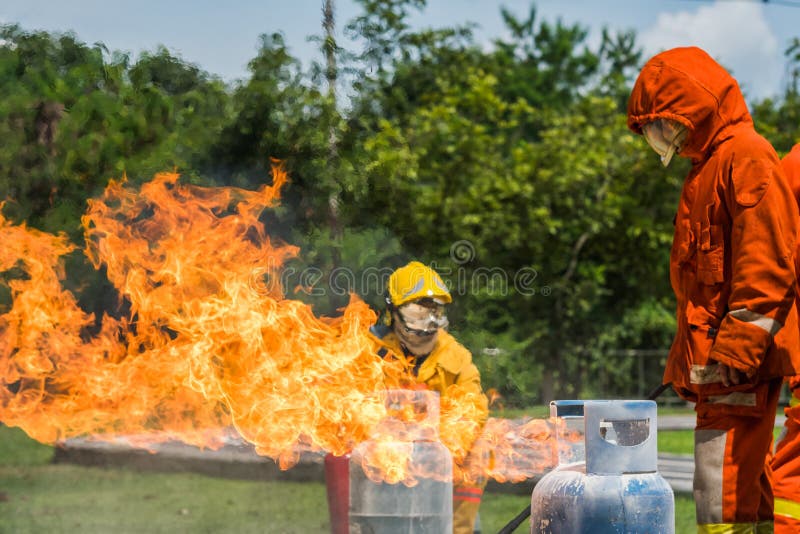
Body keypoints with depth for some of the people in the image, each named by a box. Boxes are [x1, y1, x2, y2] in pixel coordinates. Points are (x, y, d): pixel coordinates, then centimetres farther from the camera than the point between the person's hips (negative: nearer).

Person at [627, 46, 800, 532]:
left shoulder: (746, 155, -9)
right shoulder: (709, 166, 22)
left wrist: (733, 349, -22)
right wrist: (691, 355, 21)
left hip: (740, 364, -10)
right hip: (719, 363, 10)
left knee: (725, 492, -14)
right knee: (748, 494, 12)